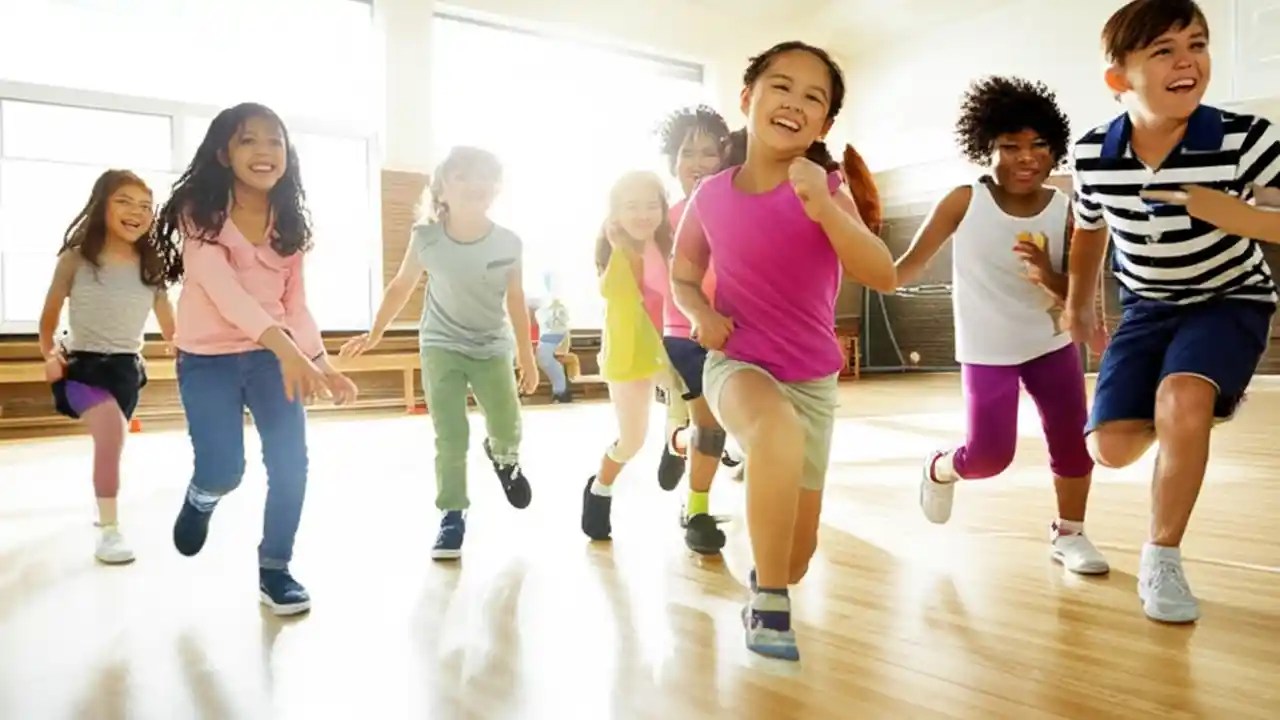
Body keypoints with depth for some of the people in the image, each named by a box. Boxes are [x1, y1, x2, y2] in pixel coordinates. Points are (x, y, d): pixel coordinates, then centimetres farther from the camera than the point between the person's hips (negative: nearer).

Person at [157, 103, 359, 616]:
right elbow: (222, 288, -25)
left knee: (291, 461, -9)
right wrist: (285, 347, -39)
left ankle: (275, 570, 10)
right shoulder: (200, 211, -10)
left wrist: (320, 362, -11)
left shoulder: (288, 221, 5)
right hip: (208, 357, -3)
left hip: (271, 354, 4)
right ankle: (200, 497, 28)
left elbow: (296, 303, 3)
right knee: (224, 471, -12)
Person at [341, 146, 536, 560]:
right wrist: (375, 334, 6)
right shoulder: (426, 238, -12)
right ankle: (452, 516, 9)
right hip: (441, 347, -1)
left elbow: (516, 303, -1)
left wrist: (526, 357, 3)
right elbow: (401, 286, 2)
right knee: (449, 437, -3)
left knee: (507, 430, 0)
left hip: (493, 349, 1)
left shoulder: (508, 243, -11)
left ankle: (503, 456, 37)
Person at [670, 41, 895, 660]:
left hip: (812, 378, 2)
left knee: (799, 546, 10)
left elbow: (883, 277, -22)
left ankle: (768, 587, 49)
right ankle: (769, 601, -18)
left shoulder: (826, 192, -9)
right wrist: (701, 315, -10)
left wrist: (823, 208, -34)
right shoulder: (710, 196, -6)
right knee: (779, 431, -39)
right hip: (737, 365, -2)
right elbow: (682, 276, 11)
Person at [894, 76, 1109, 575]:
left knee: (1073, 439, 0)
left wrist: (1048, 277, -26)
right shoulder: (964, 202, -12)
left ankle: (1068, 533, 25)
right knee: (989, 457, -5)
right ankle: (939, 470, 31)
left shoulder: (1067, 212, -8)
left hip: (1052, 345, 3)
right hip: (986, 351, -3)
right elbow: (909, 266, -11)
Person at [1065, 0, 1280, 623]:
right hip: (1149, 307, 3)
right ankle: (1204, 403, 31)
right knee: (1110, 447, -6)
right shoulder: (1092, 155, -15)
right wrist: (1078, 308, 17)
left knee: (1180, 397, -31)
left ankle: (1161, 559, -8)